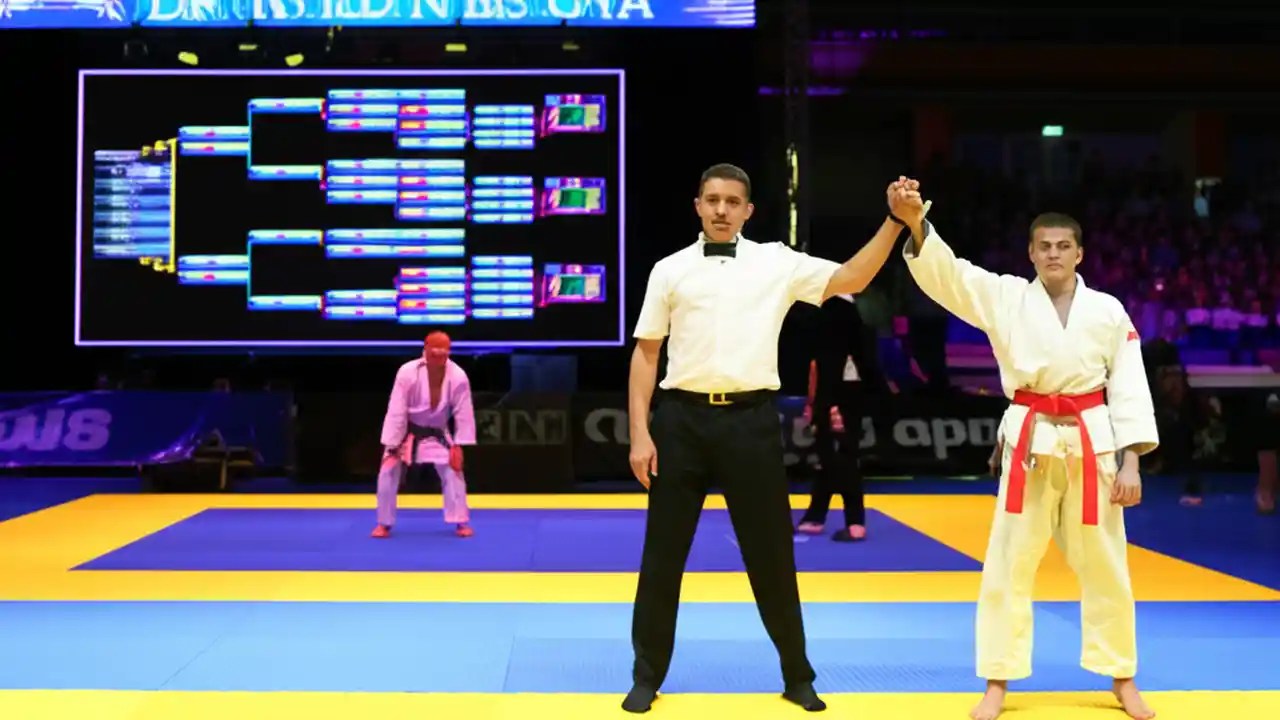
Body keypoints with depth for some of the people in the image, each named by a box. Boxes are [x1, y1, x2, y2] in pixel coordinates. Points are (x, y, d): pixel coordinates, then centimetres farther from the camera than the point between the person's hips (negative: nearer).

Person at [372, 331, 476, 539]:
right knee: (388, 473, -5)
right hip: (408, 432, -1)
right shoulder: (407, 372, -28)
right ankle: (384, 523, 11)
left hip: (437, 433, 1)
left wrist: (458, 446, -14)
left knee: (453, 473, -2)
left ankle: (461, 522, 13)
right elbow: (396, 412, -23)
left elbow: (464, 414, -14)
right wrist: (392, 447, -21)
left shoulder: (458, 376, -24)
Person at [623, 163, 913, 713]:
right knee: (663, 554, 7)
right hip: (683, 419, 0)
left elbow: (852, 279, -1)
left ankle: (797, 676, 25)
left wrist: (895, 221, -13)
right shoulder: (671, 270, 6)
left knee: (771, 554, 8)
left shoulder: (777, 263, 5)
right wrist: (640, 433, -1)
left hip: (750, 420, 0)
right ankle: (647, 676, 22)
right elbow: (645, 354, 6)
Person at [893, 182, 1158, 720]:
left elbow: (1130, 388, 2)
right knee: (1008, 564, 2)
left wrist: (1131, 461, -5)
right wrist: (914, 223, -32)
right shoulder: (1005, 297, 1)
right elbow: (945, 274, -14)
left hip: (1092, 443, 1)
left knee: (1104, 565, 10)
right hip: (1029, 443, 0)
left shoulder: (1108, 310, 2)